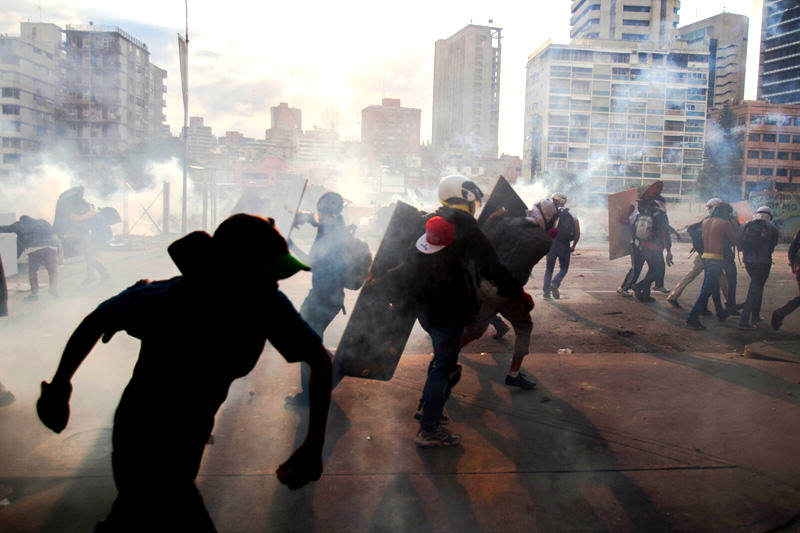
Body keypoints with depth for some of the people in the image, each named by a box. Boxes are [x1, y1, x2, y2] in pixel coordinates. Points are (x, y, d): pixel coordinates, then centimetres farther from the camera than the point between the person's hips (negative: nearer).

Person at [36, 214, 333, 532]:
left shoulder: (268, 305, -25)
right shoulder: (164, 300, -31)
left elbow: (321, 360, -16)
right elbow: (96, 321, -11)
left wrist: (314, 445, -27)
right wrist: (59, 386, -1)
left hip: (191, 438, 4)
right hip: (141, 443, -4)